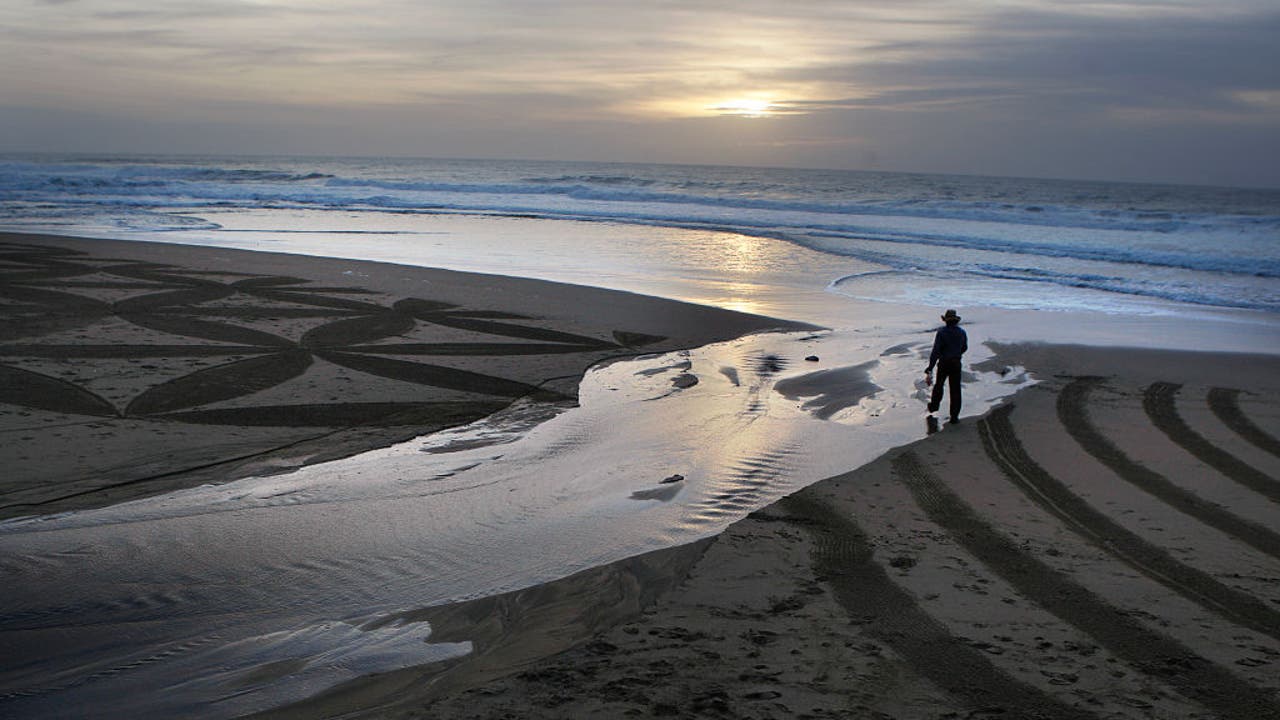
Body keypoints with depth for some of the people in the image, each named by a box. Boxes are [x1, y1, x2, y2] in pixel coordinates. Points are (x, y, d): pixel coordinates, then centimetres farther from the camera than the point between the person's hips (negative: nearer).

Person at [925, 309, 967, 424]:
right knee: (955, 389, 6)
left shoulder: (942, 331, -14)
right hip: (956, 363, 2)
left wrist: (930, 368, -20)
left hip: (944, 363, -2)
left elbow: (936, 350, -19)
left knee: (939, 384, 22)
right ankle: (954, 416, 6)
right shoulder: (962, 332, -1)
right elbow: (964, 348, 14)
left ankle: (934, 405, 40)